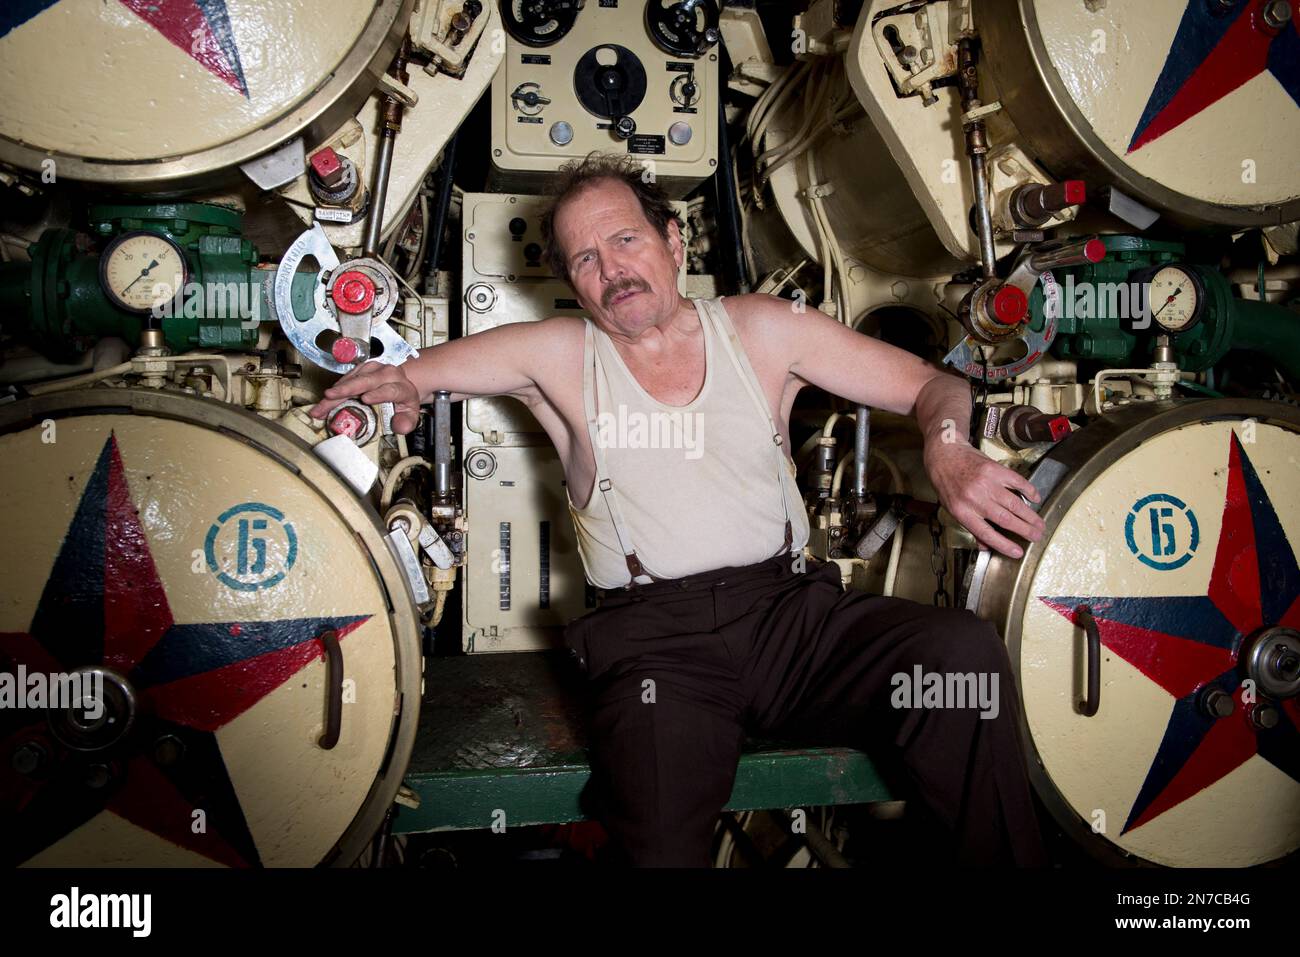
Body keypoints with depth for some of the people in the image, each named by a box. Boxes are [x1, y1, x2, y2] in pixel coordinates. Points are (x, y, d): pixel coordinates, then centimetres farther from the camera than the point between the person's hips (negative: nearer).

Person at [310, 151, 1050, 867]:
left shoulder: (762, 332, 10)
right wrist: (397, 386, -11)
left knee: (963, 650, -23)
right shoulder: (559, 357, 8)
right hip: (653, 636, -1)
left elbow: (932, 385, 11)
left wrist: (948, 450, -12)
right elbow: (400, 375, 14)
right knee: (661, 841, -29)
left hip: (790, 608, 2)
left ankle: (1003, 859, -3)